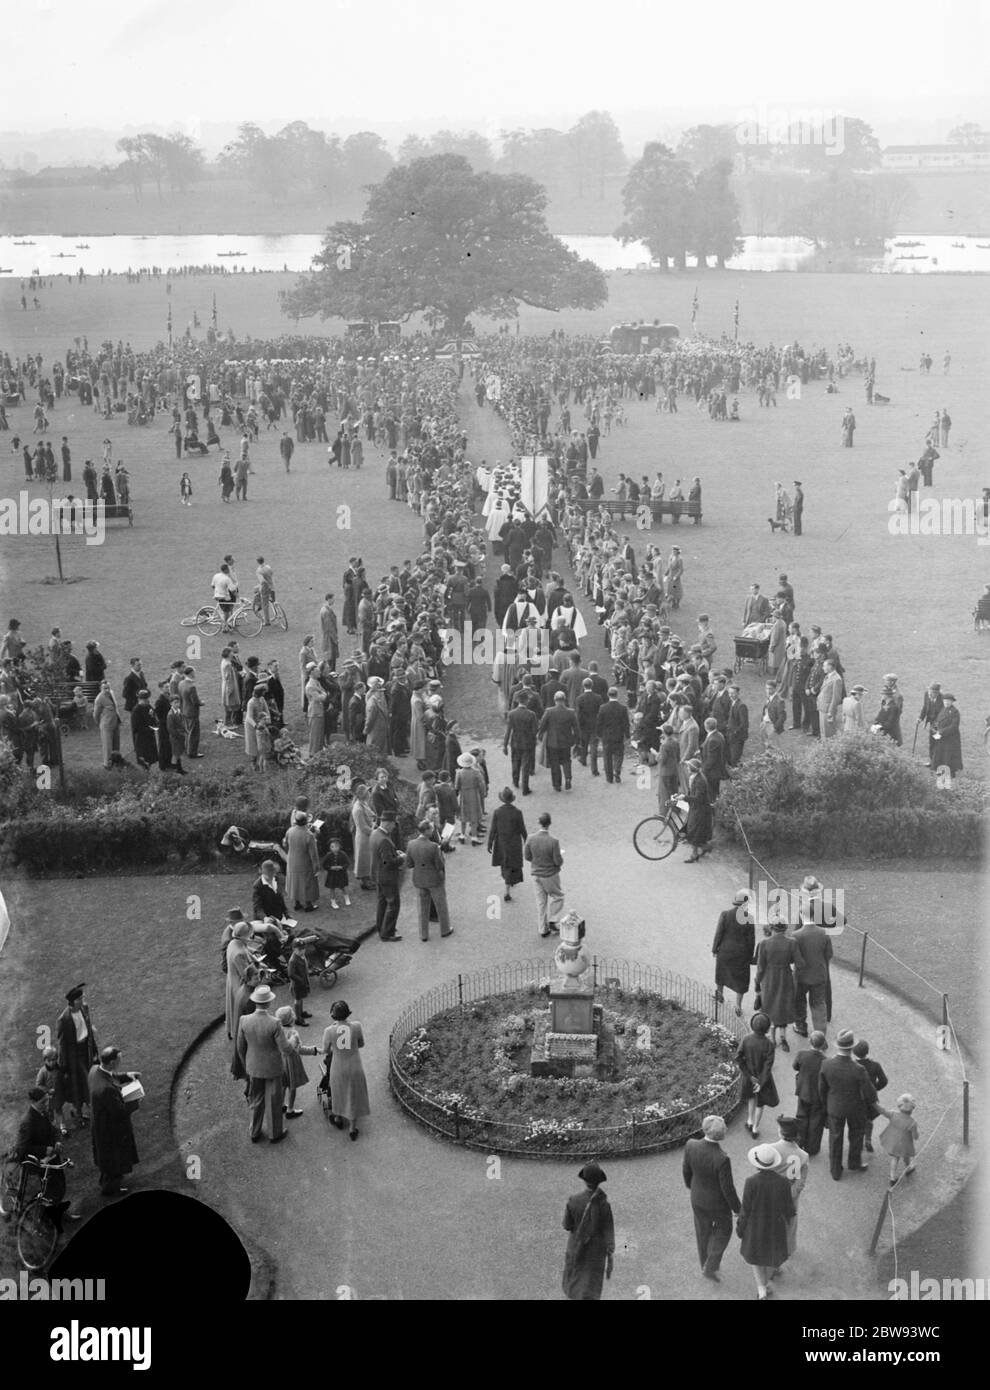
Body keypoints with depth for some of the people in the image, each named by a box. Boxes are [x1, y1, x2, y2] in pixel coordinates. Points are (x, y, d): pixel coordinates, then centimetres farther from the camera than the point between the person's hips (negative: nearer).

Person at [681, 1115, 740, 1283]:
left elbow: (686, 1170, -6)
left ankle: (706, 1264, 50)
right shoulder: (722, 1159, -40)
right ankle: (710, 1268, 30)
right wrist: (737, 1209, -7)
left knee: (703, 1230, 29)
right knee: (723, 1230, 27)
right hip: (718, 1202, -4)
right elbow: (728, 1189, -26)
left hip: (698, 1198, 4)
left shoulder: (691, 1145, -26)